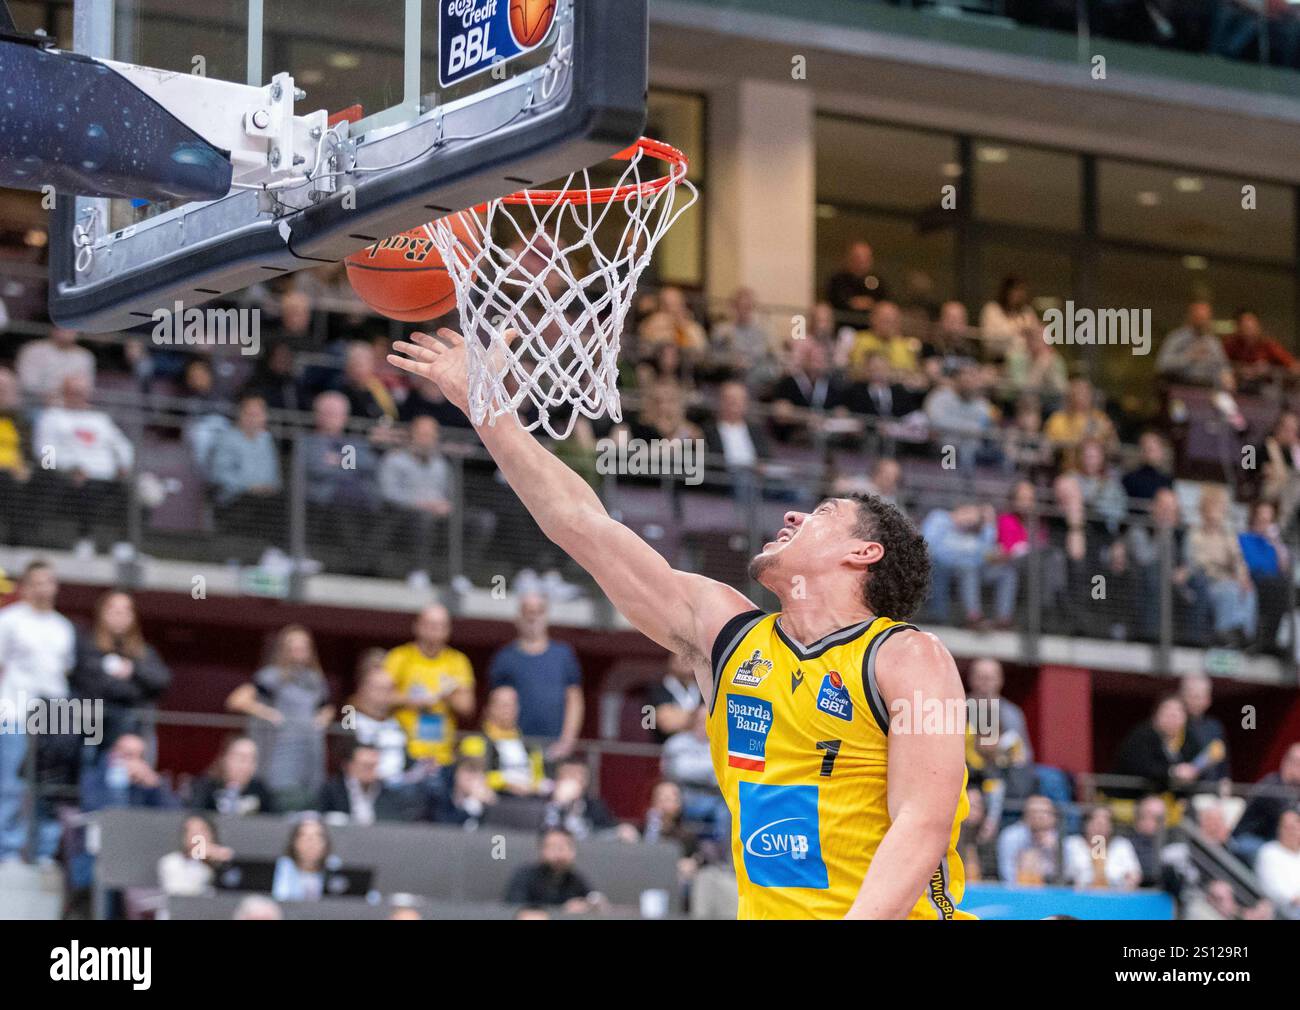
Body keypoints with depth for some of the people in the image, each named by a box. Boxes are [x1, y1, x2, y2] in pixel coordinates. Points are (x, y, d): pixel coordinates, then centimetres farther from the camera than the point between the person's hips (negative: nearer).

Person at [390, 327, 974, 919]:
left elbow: (923, 825, -11)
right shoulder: (724, 632, 12)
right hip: (765, 908, 4)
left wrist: (864, 916, -26)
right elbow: (580, 523, 15)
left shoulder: (906, 658, -2)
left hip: (892, 915, -4)